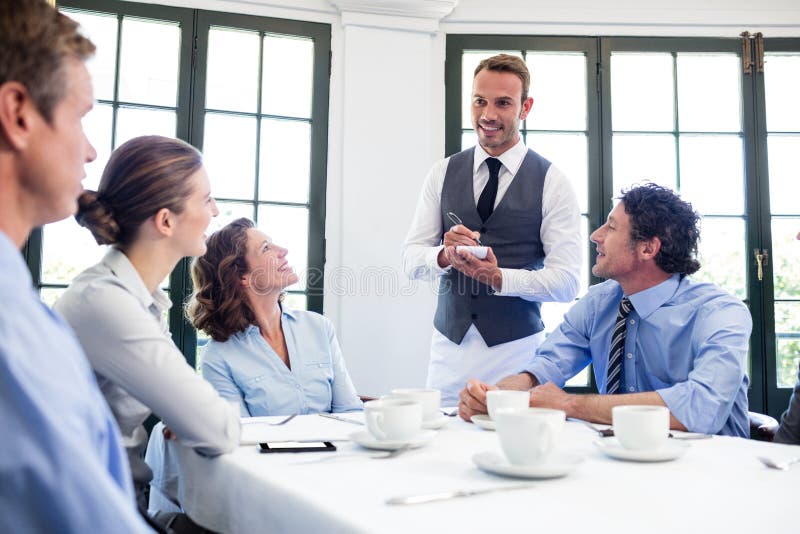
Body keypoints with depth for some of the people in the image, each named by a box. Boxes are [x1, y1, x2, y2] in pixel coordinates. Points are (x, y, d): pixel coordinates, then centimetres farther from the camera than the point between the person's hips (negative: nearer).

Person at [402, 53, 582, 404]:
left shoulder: (552, 183, -2)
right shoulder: (442, 174, 6)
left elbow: (566, 281, -7)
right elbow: (411, 257, 4)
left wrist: (499, 277, -21)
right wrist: (445, 255, -17)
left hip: (517, 348, -2)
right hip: (449, 344, 2)